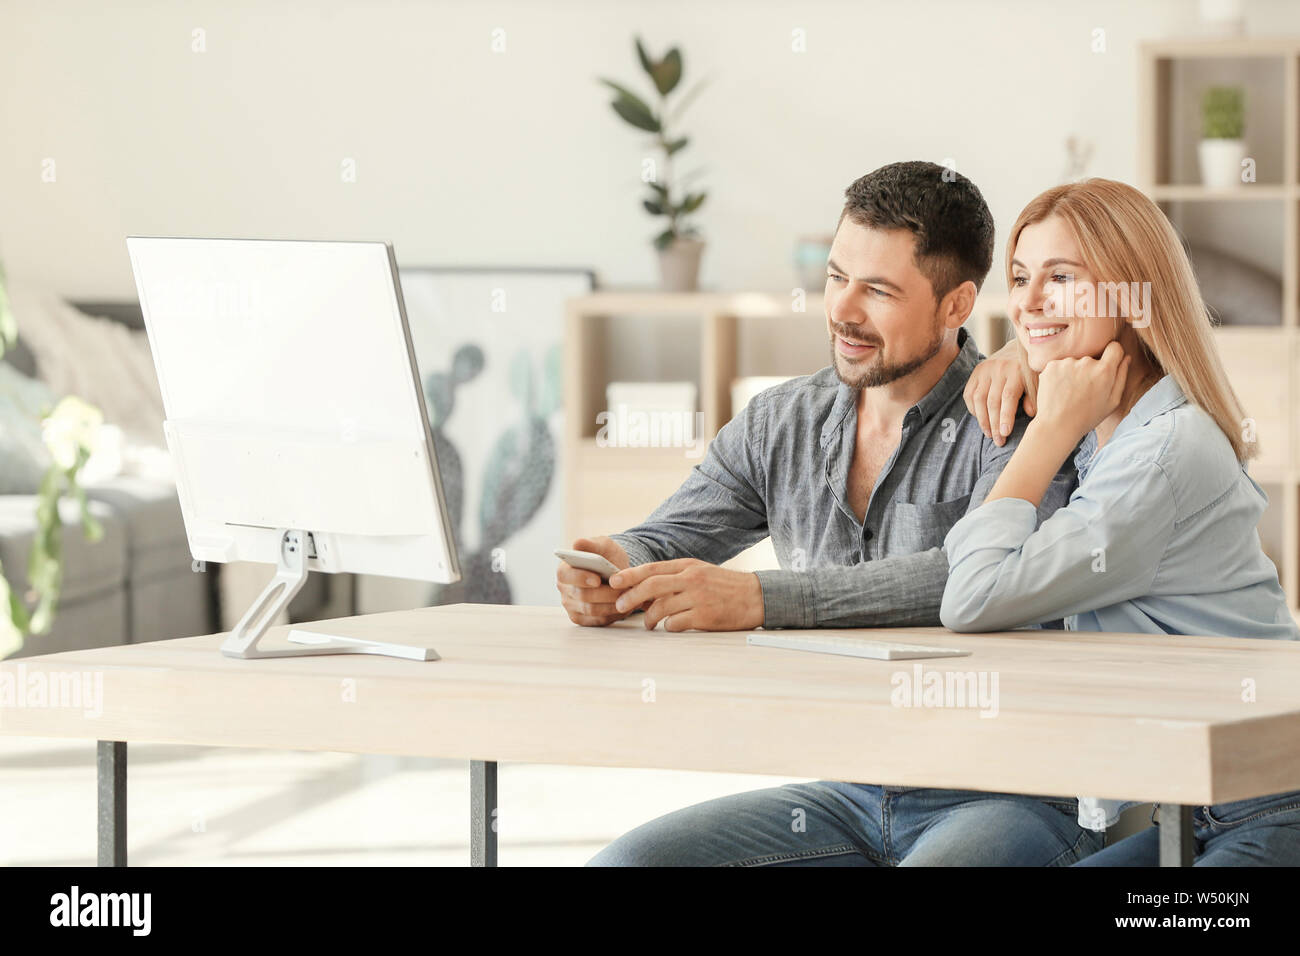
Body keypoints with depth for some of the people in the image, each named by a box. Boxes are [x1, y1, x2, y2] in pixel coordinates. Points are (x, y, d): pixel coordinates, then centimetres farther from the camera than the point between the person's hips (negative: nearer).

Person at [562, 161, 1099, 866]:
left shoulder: (1015, 419, -9)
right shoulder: (779, 425, 12)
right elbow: (666, 542, 12)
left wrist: (760, 597, -32)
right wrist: (615, 570, -16)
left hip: (1007, 800, -6)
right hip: (847, 795, 6)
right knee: (624, 861, -14)